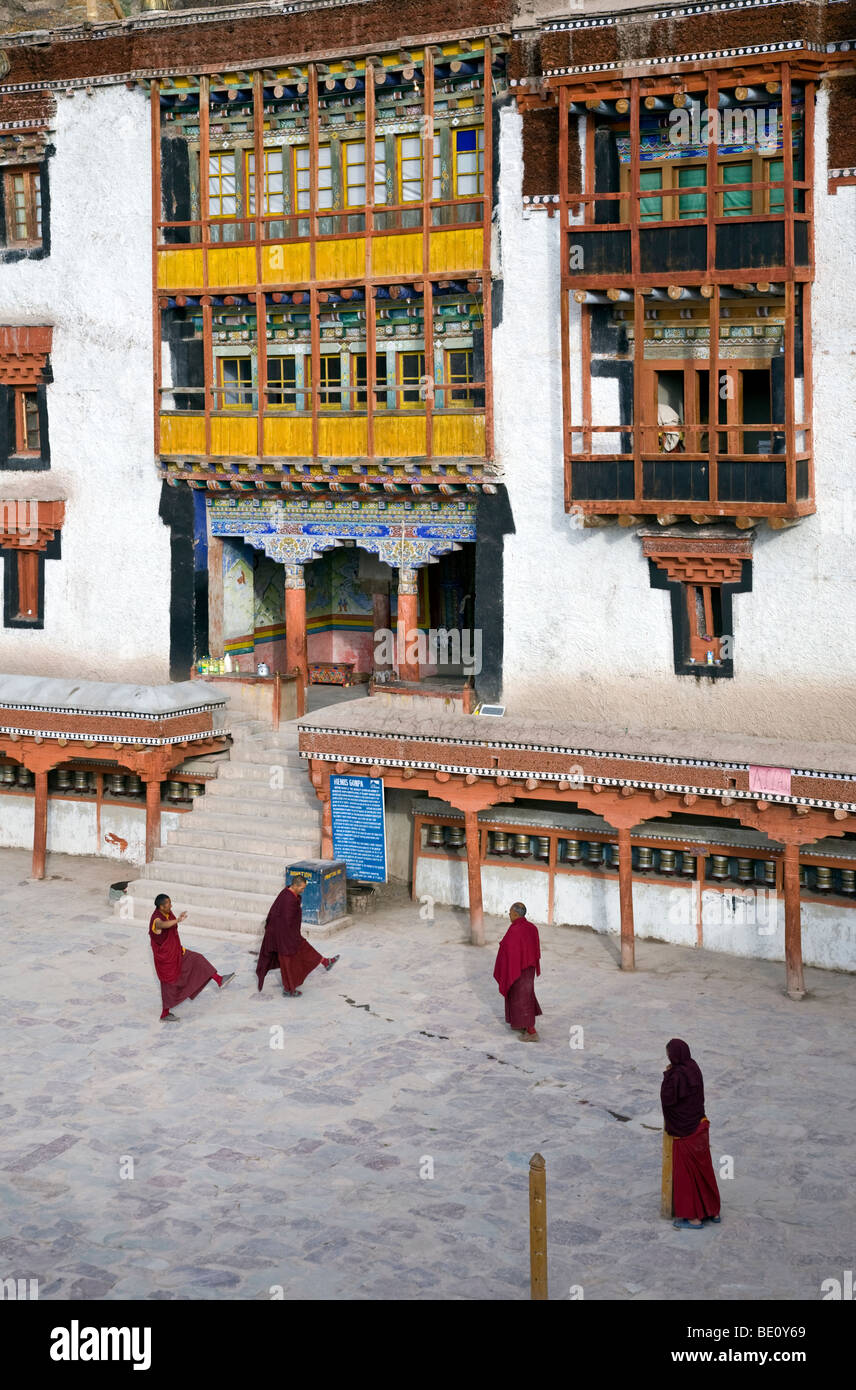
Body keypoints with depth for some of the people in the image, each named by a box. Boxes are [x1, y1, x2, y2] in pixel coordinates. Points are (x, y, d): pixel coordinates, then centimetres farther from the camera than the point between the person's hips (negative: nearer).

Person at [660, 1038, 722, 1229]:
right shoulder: (693, 1067, 0)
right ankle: (713, 1211, 29)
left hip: (684, 1131, -8)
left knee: (686, 1173, 5)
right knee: (703, 1169, 19)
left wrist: (667, 1075, -11)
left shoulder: (677, 1076, -25)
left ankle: (694, 1217, 12)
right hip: (699, 1124, 8)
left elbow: (667, 1099, -19)